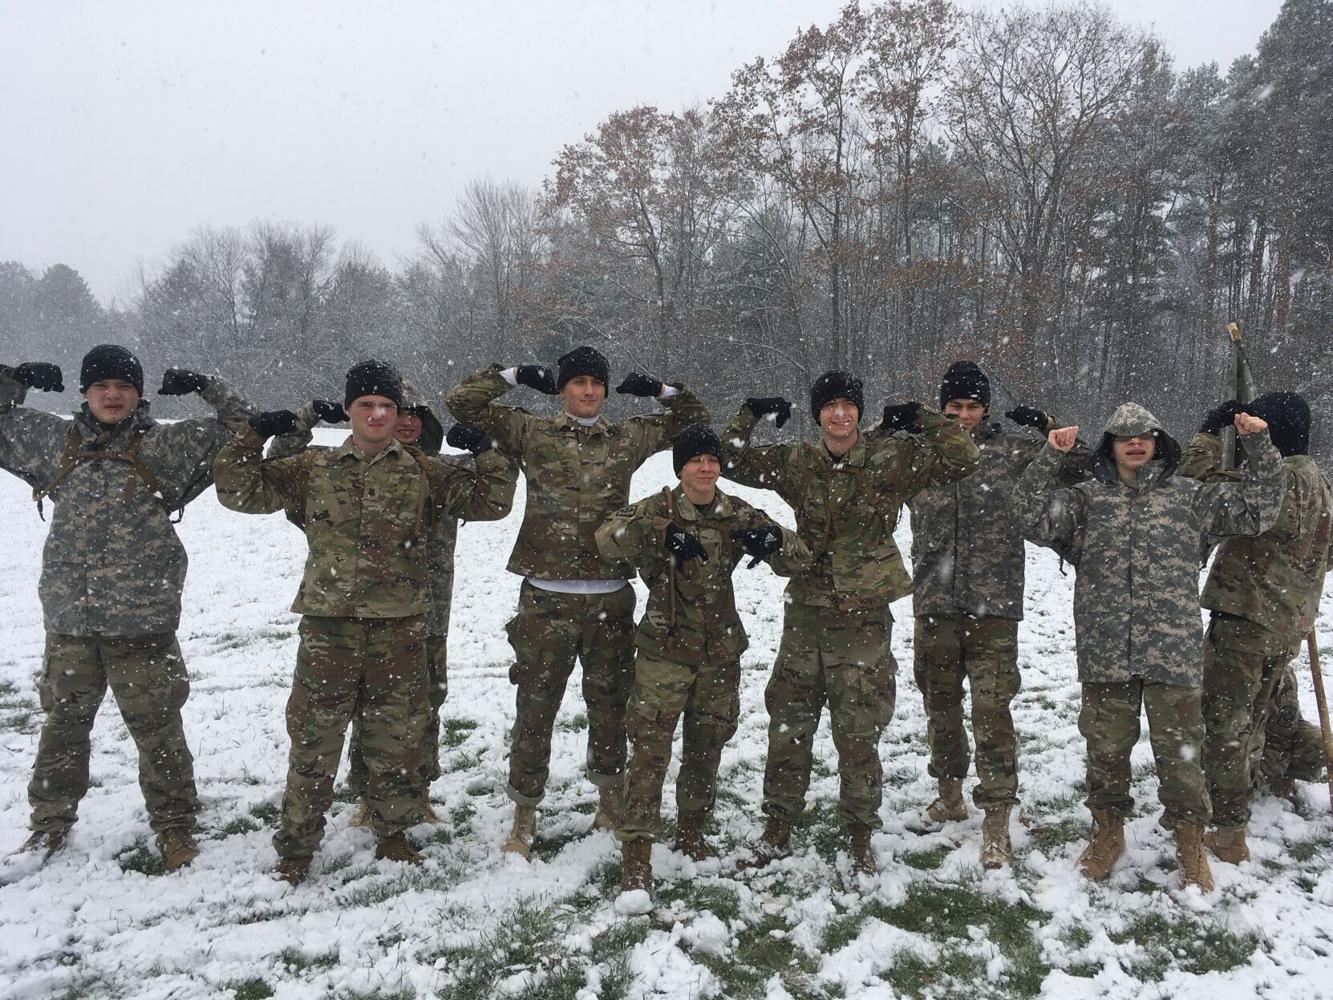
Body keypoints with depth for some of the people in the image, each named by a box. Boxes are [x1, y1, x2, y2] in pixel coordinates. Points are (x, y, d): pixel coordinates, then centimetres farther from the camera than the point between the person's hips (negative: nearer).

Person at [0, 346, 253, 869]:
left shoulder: (167, 445, 0)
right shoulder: (57, 442, 9)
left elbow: (242, 429, 1)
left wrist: (204, 385, -7)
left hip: (141, 620, -3)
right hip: (69, 619, 4)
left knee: (157, 727, 5)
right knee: (64, 723, 19)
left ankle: (173, 825, 20)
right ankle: (51, 820, 38)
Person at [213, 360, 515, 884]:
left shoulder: (424, 472, 6)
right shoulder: (312, 468, 7)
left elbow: (489, 502, 3)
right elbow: (240, 490, 6)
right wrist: (253, 436, -4)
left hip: (400, 629, 1)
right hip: (328, 627, 0)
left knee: (396, 738, 12)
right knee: (313, 739, 6)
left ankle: (392, 834, 31)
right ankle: (295, 846, 23)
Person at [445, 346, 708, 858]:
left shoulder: (628, 438, 9)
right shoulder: (531, 433, 3)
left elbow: (695, 418, 21)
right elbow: (461, 402, 2)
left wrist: (660, 389, 8)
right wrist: (512, 375, 2)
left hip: (610, 598, 2)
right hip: (546, 598, -2)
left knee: (610, 704, 14)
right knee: (535, 708, 4)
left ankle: (610, 800, 34)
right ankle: (524, 817, 20)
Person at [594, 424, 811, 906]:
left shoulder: (738, 514, 1)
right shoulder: (657, 509, -7)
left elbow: (798, 561, -3)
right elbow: (607, 540, -24)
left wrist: (773, 538, -26)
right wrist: (660, 532, -41)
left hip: (720, 652, 4)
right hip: (664, 651, -3)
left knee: (706, 748, 17)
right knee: (650, 750, -8)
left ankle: (691, 832, 38)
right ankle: (636, 852, 2)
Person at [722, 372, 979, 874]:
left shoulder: (890, 459, -3)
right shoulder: (797, 462, 4)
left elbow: (962, 459, -6)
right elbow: (731, 461, 12)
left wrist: (920, 418, -6)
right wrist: (749, 414, 3)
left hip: (863, 615, -2)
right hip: (805, 610, 3)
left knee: (859, 731, 4)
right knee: (788, 723, 10)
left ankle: (860, 836, 23)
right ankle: (778, 825, 27)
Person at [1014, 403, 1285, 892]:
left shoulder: (1189, 495, 10)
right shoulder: (1086, 497, 7)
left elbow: (1257, 509, 8)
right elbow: (1036, 518, -7)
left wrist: (1259, 447, -1)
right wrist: (1050, 458, -15)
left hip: (1173, 649, 0)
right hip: (1105, 649, 0)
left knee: (1179, 746, 5)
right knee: (1107, 744, 11)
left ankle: (1190, 842, 23)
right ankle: (1109, 831, 31)